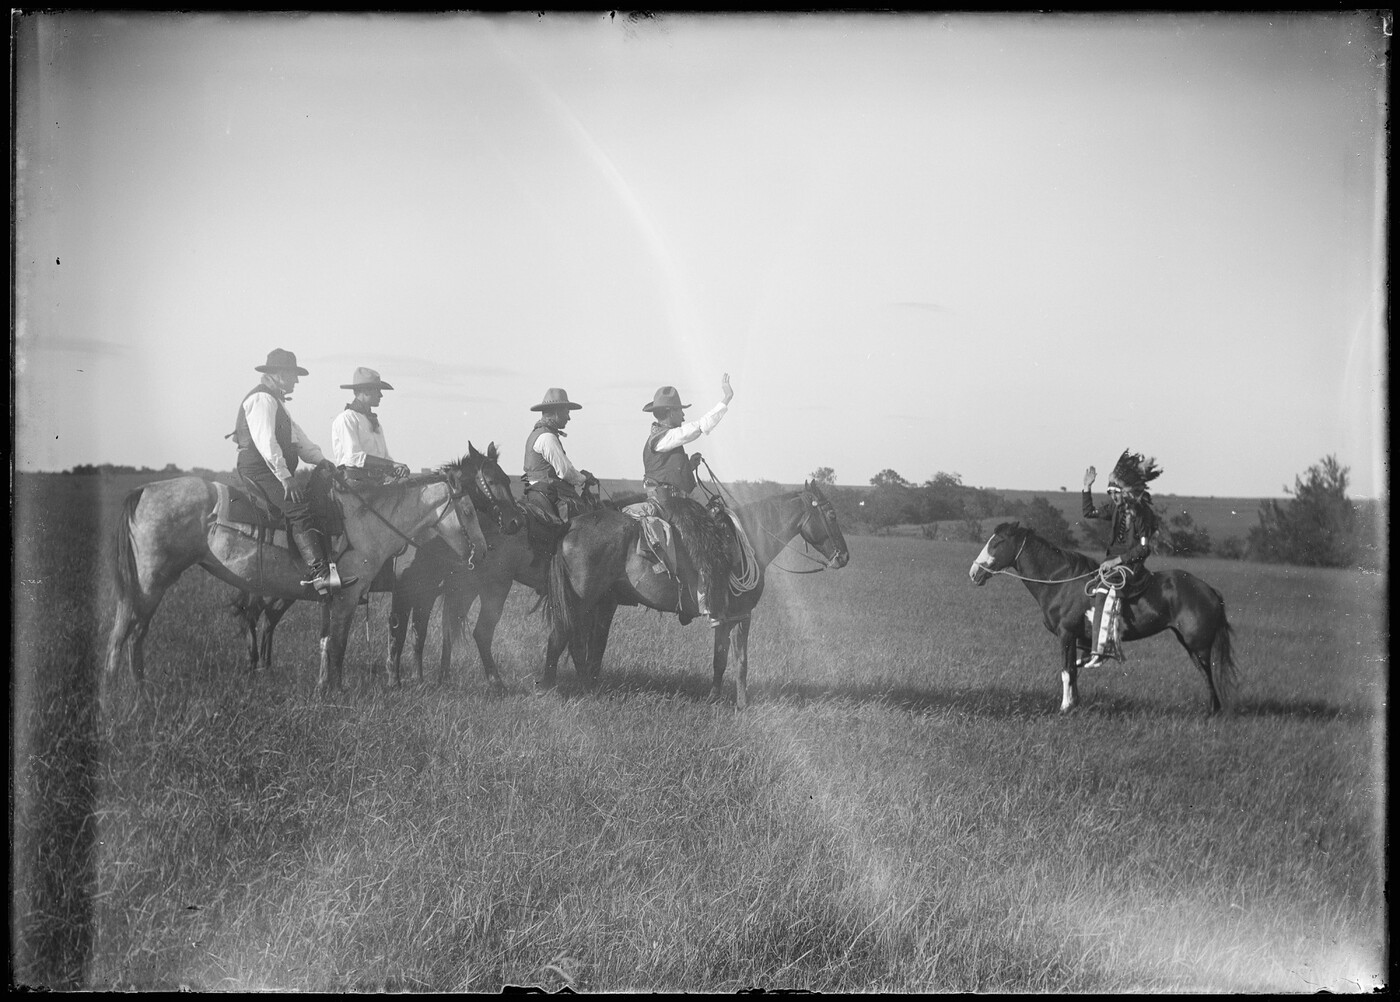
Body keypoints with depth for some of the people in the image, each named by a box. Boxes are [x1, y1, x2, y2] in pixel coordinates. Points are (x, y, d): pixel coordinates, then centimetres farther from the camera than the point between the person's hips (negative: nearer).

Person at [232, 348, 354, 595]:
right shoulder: (262, 399, -11)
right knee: (300, 508, -26)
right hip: (259, 470, -12)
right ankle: (320, 572, -39)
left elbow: (296, 435, 22)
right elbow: (266, 443, -21)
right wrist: (285, 478, -26)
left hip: (274, 471, 12)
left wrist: (319, 458, 7)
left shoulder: (276, 401, 24)